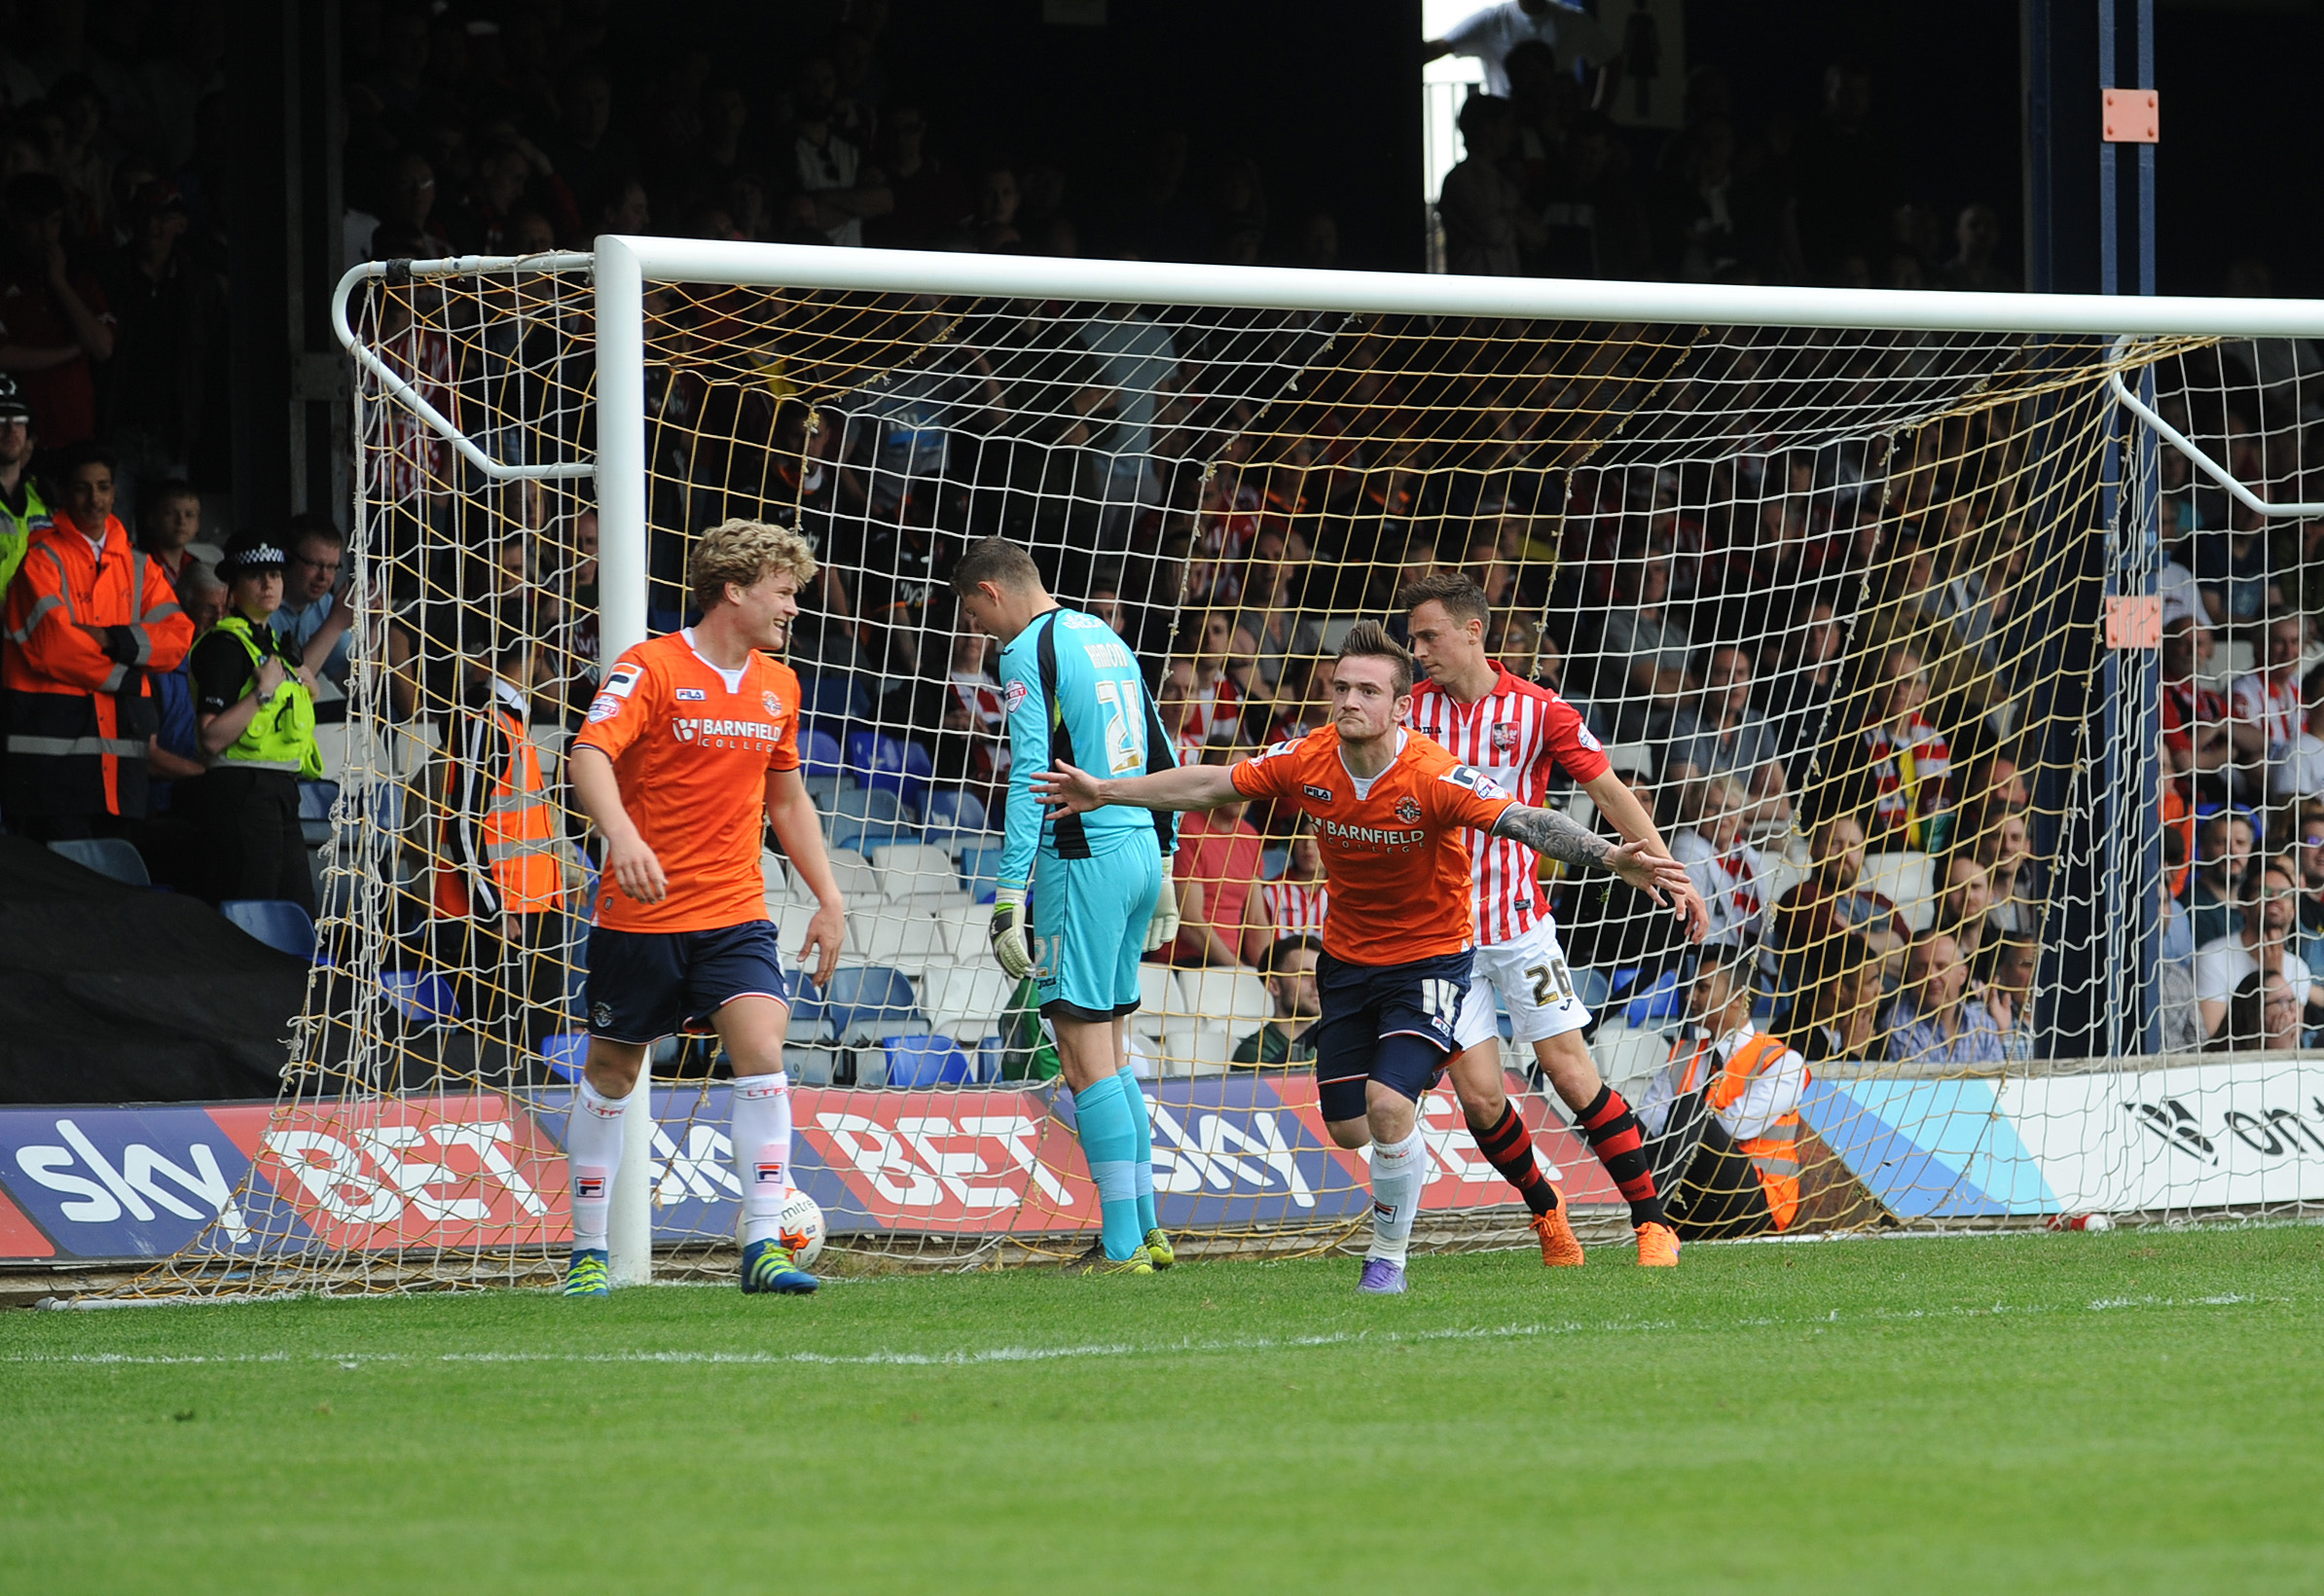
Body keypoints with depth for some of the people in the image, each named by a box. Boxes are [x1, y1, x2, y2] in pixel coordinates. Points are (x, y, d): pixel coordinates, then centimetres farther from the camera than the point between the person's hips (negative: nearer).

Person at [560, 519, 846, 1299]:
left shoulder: (777, 685, 10)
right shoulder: (650, 667, -10)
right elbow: (589, 755, -24)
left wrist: (828, 898, 16)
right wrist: (622, 837, -41)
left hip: (735, 913, 4)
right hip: (641, 912, -4)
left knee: (762, 1051, -17)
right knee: (612, 1073, 8)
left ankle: (763, 1245, -16)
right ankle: (588, 1252, 23)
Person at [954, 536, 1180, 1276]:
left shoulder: (1028, 652, -9)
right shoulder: (1105, 638, 17)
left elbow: (1031, 774, -18)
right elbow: (1161, 760, 21)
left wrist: (1010, 896, -19)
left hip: (1083, 860, -9)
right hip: (1139, 851, 9)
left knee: (1086, 1062, -7)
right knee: (1112, 1055, 15)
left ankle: (1123, 1246, -10)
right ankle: (1146, 1231, 17)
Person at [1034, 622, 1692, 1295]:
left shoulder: (1435, 778, -26)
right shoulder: (1307, 761, -12)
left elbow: (1527, 822, -36)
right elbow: (1208, 785, 2)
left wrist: (1612, 858, -51)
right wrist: (1106, 792, 8)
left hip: (1429, 956, -5)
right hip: (1347, 958, 5)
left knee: (1388, 1101, -22)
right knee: (1348, 1126, 8)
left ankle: (1388, 1258, -1)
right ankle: (1406, 1143, 46)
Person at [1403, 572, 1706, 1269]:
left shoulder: (1539, 711, -4)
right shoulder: (1410, 709, 2)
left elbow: (1610, 793, 1)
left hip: (1520, 924, -2)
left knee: (1571, 1073, -7)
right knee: (1479, 1095, -6)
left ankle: (1650, 1219, 2)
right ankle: (1545, 1209, 19)